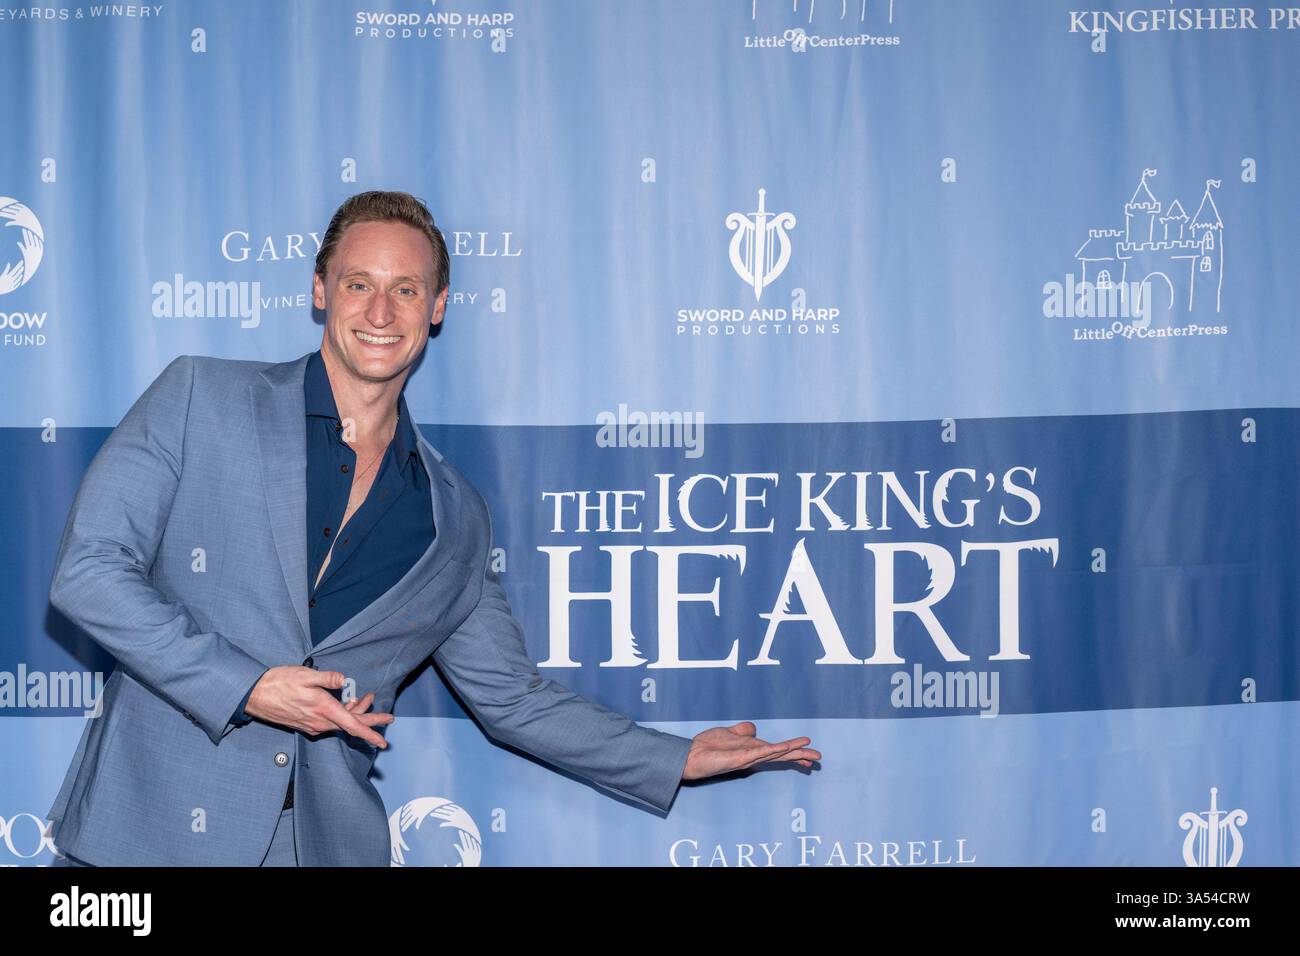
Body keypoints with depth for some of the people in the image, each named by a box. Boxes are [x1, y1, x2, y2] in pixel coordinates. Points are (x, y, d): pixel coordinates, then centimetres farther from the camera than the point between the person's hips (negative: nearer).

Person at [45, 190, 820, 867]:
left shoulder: (457, 521, 9)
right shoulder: (200, 397, 1)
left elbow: (512, 697, 15)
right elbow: (88, 568, -6)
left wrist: (679, 759, 9)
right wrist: (246, 687, -14)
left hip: (326, 846, 3)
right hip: (154, 829, -2)